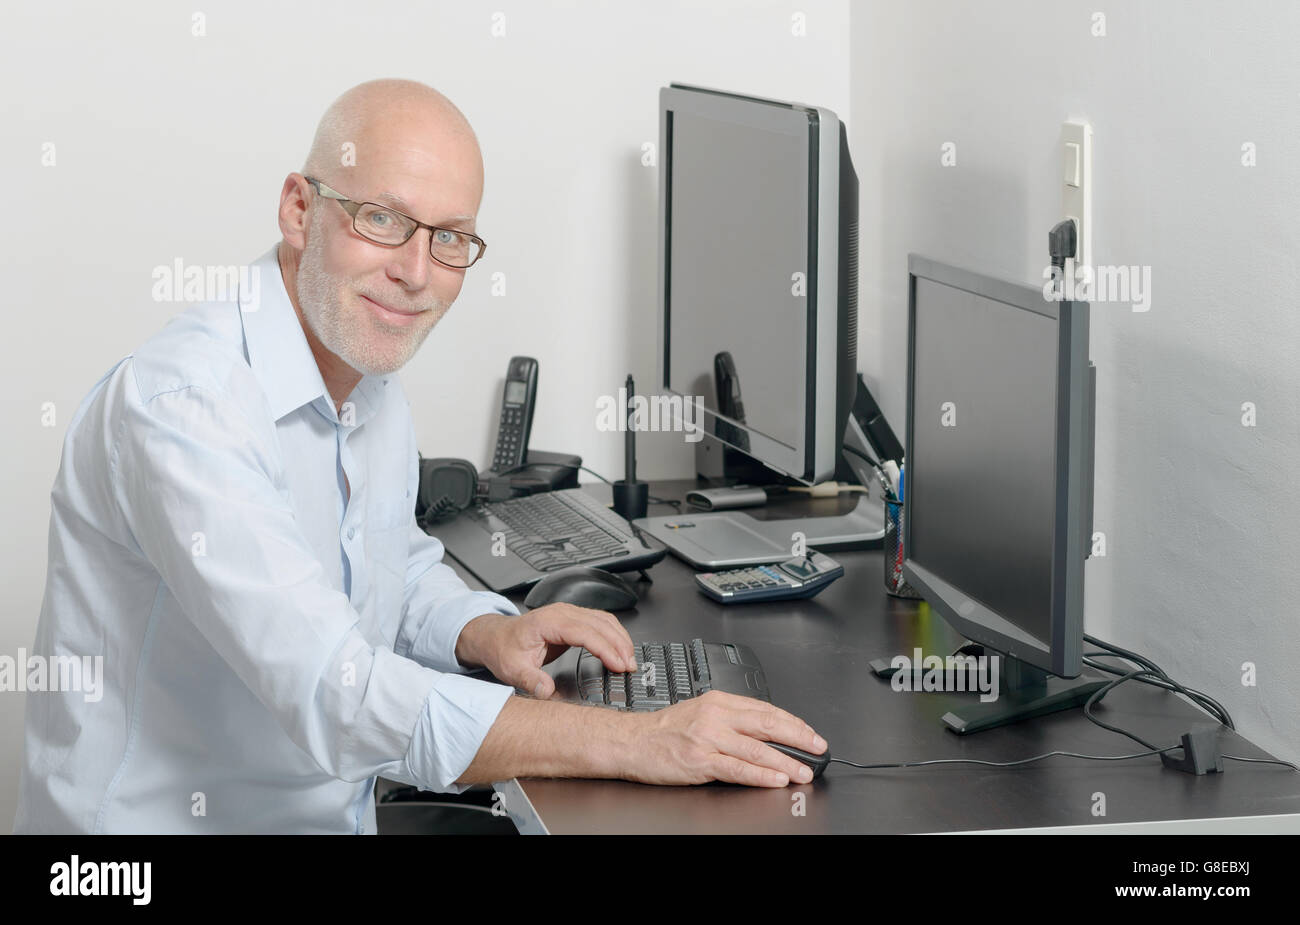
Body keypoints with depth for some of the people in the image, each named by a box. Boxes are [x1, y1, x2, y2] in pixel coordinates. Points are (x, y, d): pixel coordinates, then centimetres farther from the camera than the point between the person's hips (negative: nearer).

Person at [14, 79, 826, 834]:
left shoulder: (372, 383, 7)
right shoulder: (181, 406, -22)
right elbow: (331, 693, -30)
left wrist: (487, 634, 0)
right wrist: (636, 743, -31)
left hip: (340, 817, 9)